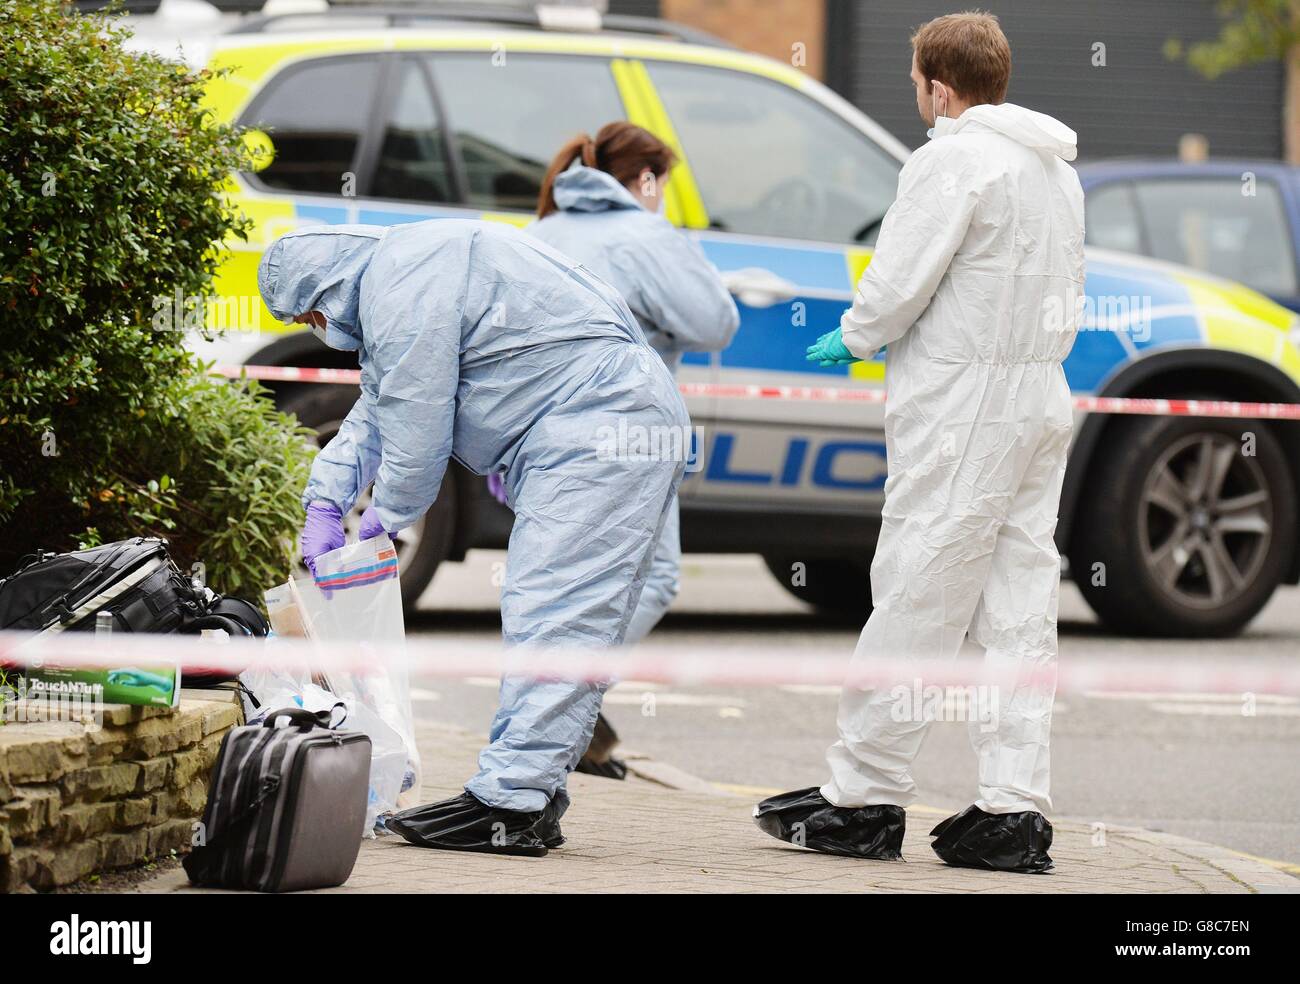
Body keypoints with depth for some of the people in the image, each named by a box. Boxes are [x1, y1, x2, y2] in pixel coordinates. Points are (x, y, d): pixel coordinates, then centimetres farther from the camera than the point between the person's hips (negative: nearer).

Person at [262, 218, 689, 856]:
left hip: (596, 430, -11)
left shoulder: (400, 282, -11)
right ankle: (533, 796, 13)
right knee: (571, 625, 11)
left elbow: (416, 426, -13)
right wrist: (324, 504, 22)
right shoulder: (401, 272, 25)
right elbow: (376, 413, 33)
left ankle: (509, 805, -18)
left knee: (549, 618, -14)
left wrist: (385, 518, 4)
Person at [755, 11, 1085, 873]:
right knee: (1020, 612, 6)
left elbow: (899, 286, -16)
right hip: (1043, 392, 9)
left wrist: (852, 340, 4)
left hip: (964, 409, -9)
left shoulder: (952, 160, -13)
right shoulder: (1055, 166, 15)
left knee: (915, 602, -4)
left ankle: (865, 798, 1)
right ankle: (1016, 809, 4)